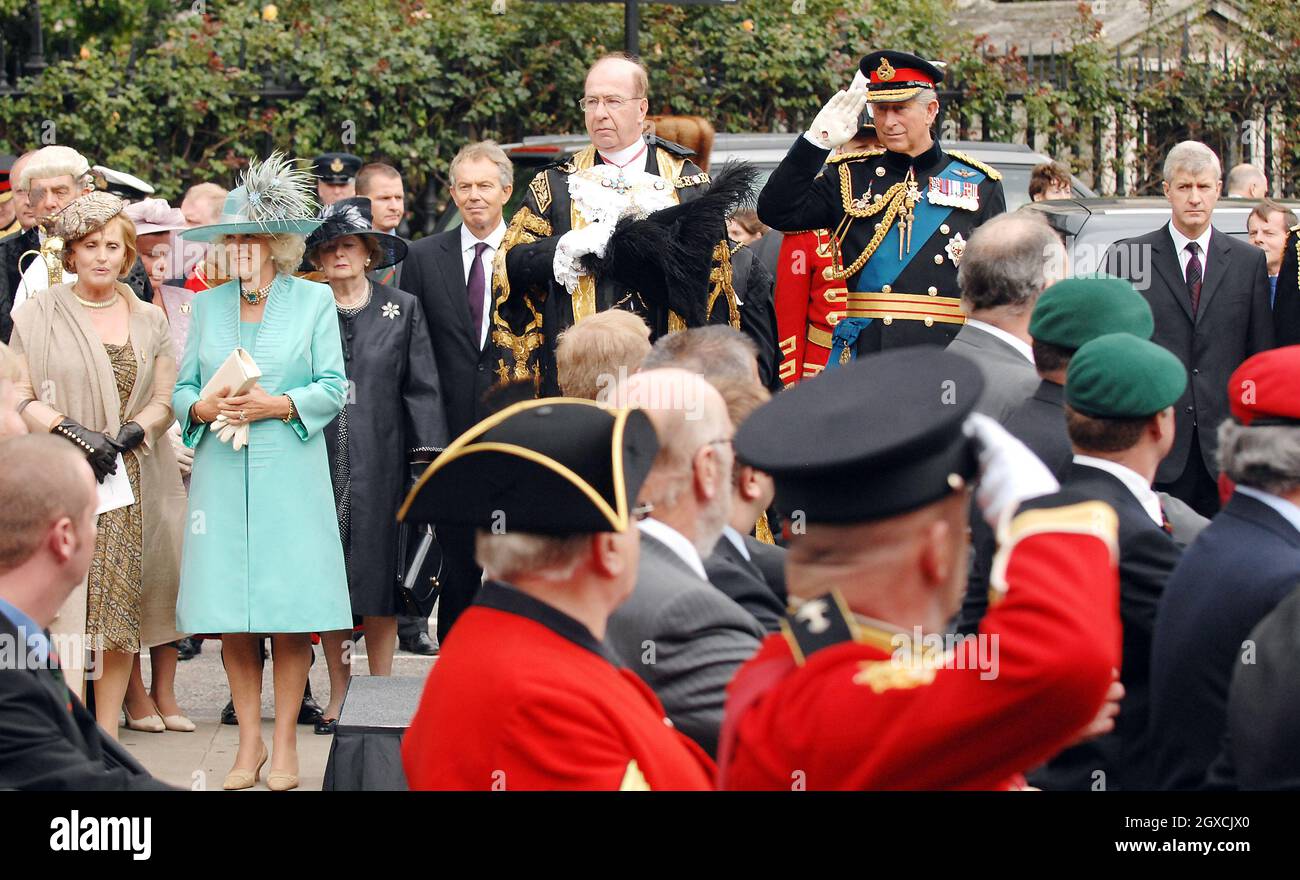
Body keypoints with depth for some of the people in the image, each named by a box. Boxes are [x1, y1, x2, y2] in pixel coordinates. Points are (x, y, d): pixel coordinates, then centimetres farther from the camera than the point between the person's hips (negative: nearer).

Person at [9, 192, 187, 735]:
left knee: (122, 608, 1)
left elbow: (165, 400, 9)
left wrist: (127, 436, -9)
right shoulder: (39, 314, 4)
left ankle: (107, 739, 7)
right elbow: (21, 399, -1)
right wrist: (74, 432, -15)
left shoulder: (148, 320, 13)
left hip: (133, 484, 3)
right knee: (68, 613, -13)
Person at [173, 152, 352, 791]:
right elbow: (182, 389, 12)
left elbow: (332, 388, 0)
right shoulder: (207, 305, 14)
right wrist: (204, 408, -9)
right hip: (222, 475, 3)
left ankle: (285, 743, 3)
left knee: (290, 613, -5)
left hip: (290, 474, -3)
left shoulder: (314, 300, 5)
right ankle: (249, 743, 7)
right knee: (231, 617, -1)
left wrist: (275, 405, -14)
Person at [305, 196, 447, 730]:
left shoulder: (403, 309, 7)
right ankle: (338, 694, 11)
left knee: (378, 579, 0)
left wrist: (428, 459, -5)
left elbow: (422, 386, 4)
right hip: (318, 462, 1)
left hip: (379, 464, -1)